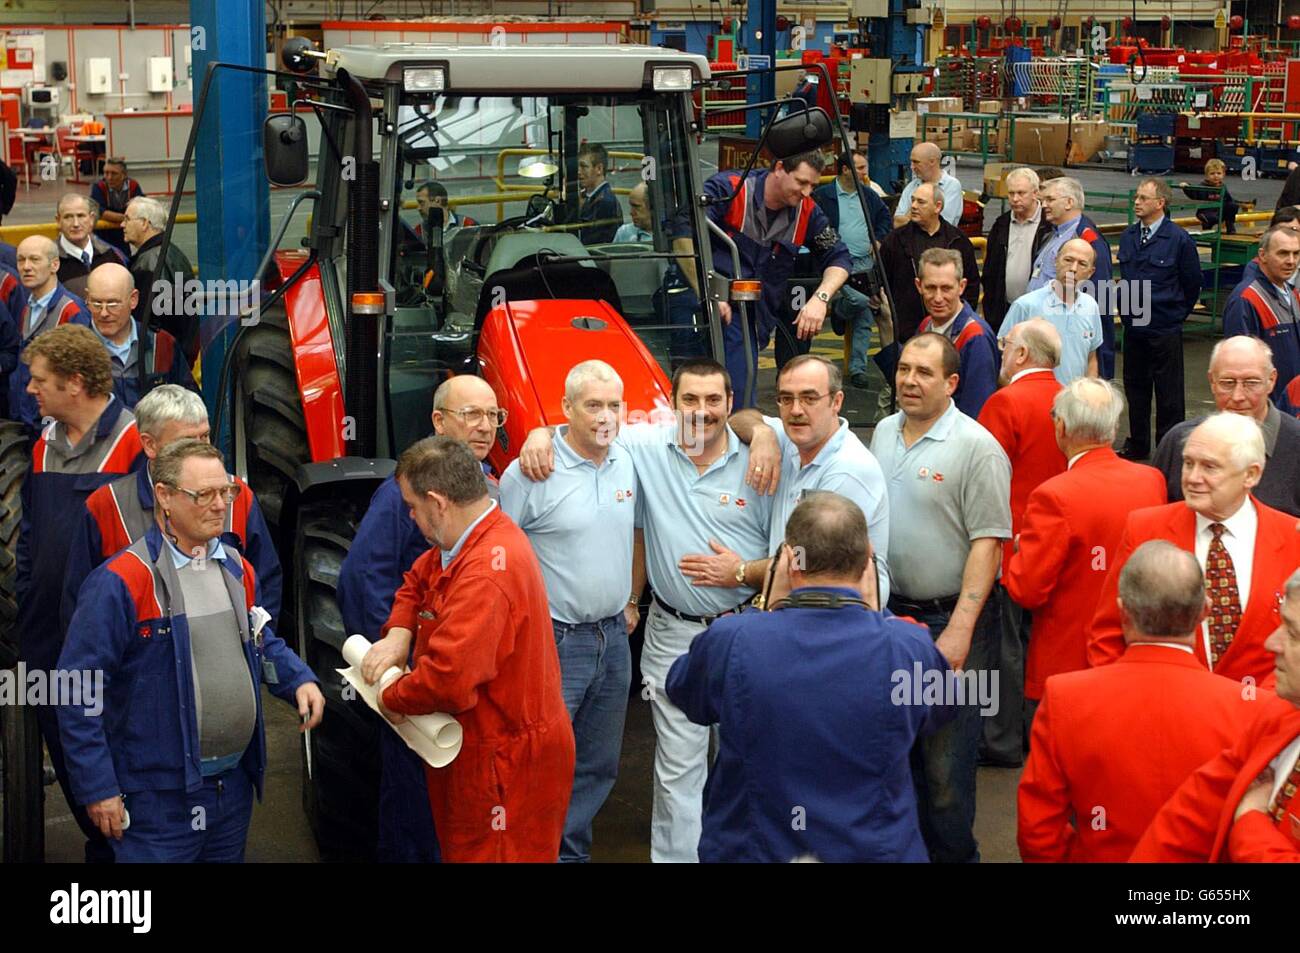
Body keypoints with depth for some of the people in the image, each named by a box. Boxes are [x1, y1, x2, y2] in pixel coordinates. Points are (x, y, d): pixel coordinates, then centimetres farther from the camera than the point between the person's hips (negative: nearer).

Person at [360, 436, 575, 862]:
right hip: (479, 747, 10)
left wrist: (391, 700, -15)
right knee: (461, 847, 20)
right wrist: (398, 633, -1)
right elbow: (418, 581, 20)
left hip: (509, 764, -10)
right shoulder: (475, 538, 3)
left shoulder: (486, 572, -30)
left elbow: (447, 678, -35)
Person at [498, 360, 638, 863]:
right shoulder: (530, 473, -13)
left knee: (598, 767, 15)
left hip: (614, 640, 6)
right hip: (552, 641, -6)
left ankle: (571, 850, 28)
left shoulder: (628, 465, 5)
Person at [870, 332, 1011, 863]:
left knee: (944, 761, -1)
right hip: (887, 613, 7)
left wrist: (959, 629, -22)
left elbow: (987, 541, -17)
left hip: (948, 620, -6)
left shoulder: (976, 448, -13)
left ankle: (951, 853, 14)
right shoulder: (884, 432, 8)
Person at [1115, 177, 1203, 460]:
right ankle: (1137, 445, 27)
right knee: (1135, 386, 15)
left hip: (1165, 330, -5)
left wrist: (1177, 313, 5)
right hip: (1133, 327, 5)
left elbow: (1193, 283, -3)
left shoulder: (1179, 239, -12)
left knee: (1168, 394, 2)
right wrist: (1128, 309, 13)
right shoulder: (1128, 236, 4)